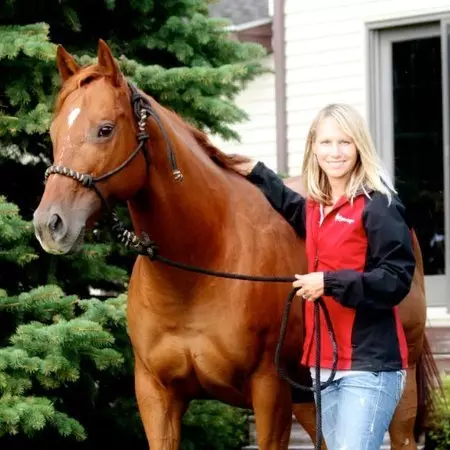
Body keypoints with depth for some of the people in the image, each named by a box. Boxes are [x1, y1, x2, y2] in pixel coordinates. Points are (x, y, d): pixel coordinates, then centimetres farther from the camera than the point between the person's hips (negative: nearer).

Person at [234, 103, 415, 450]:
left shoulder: (379, 206, -9)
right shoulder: (317, 207, 12)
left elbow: (397, 280, -16)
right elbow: (295, 208, 38)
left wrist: (331, 283, -21)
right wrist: (256, 173, 33)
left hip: (370, 365, -8)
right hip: (324, 363, 8)